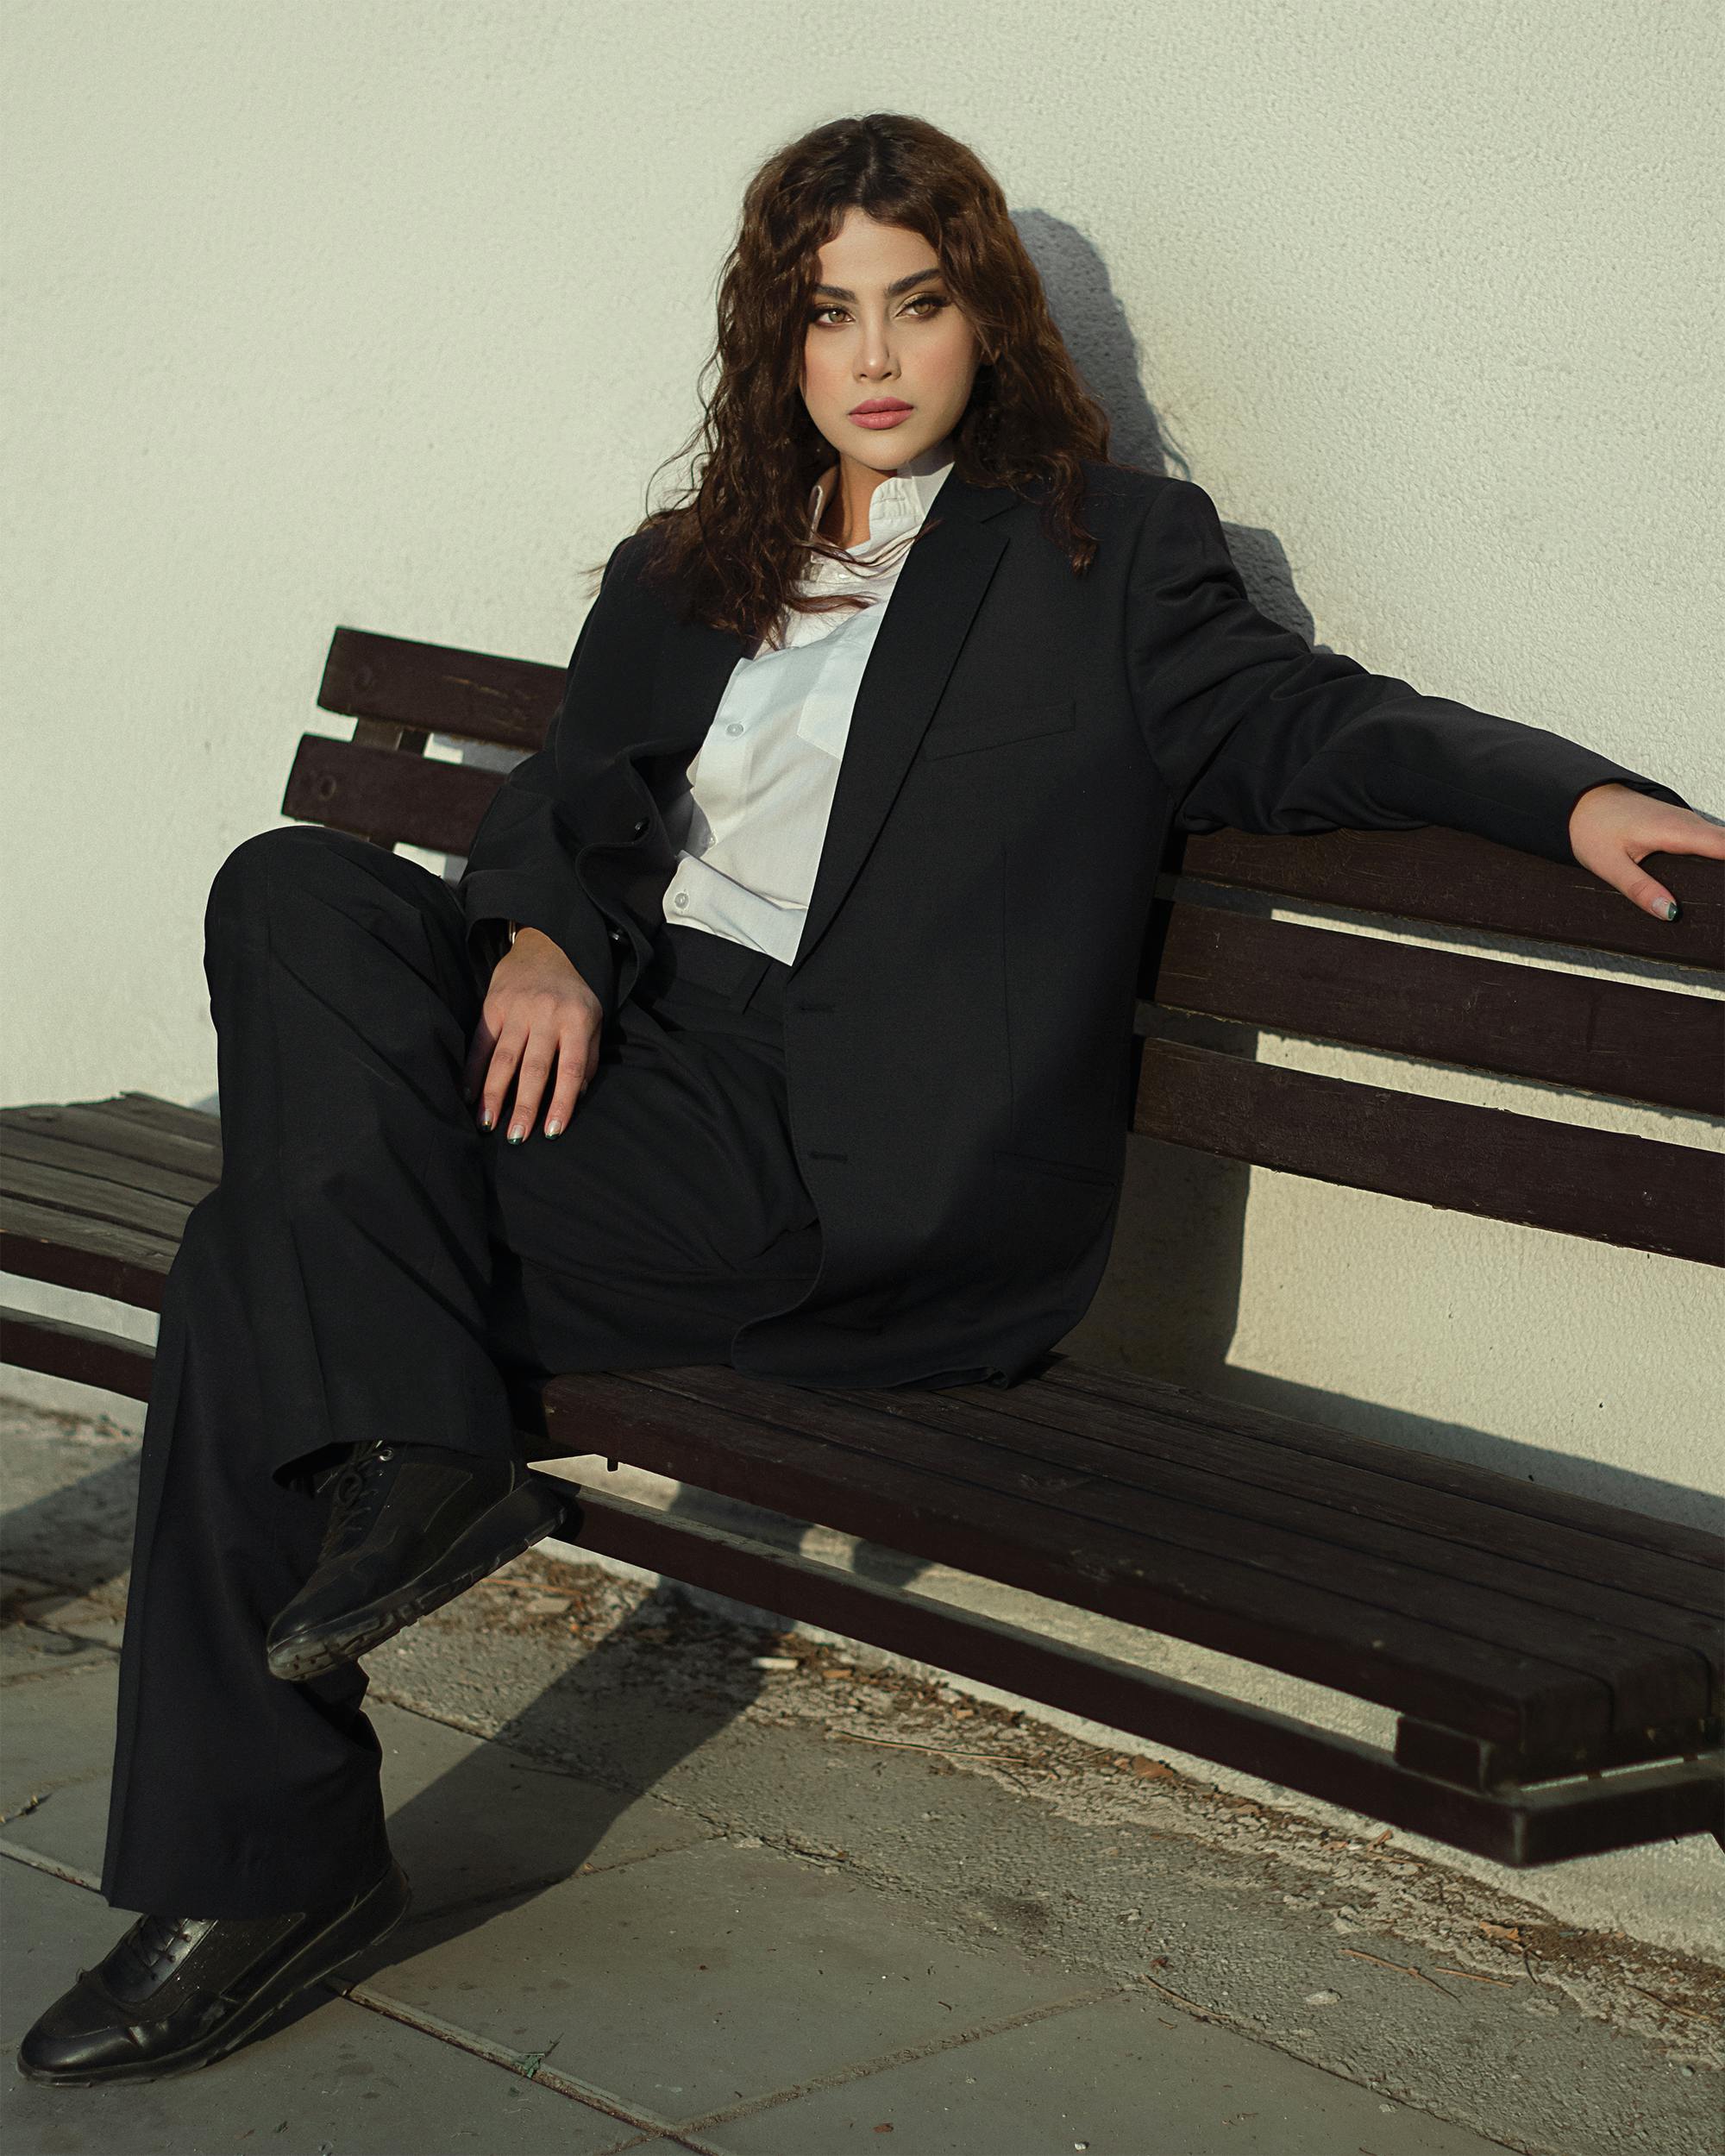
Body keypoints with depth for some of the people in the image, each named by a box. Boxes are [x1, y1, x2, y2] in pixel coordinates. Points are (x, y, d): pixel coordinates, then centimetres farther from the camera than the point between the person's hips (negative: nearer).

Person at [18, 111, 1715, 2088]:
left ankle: (271, 1861, -12)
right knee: (287, 891, -19)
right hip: (624, 1040, 6)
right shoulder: (680, 573, 24)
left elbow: (1296, 721, 0)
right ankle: (411, 1450, -23)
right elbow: (566, 792, 16)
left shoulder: (1106, 552, 10)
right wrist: (538, 936, -8)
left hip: (839, 1170, -6)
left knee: (272, 1251, -19)